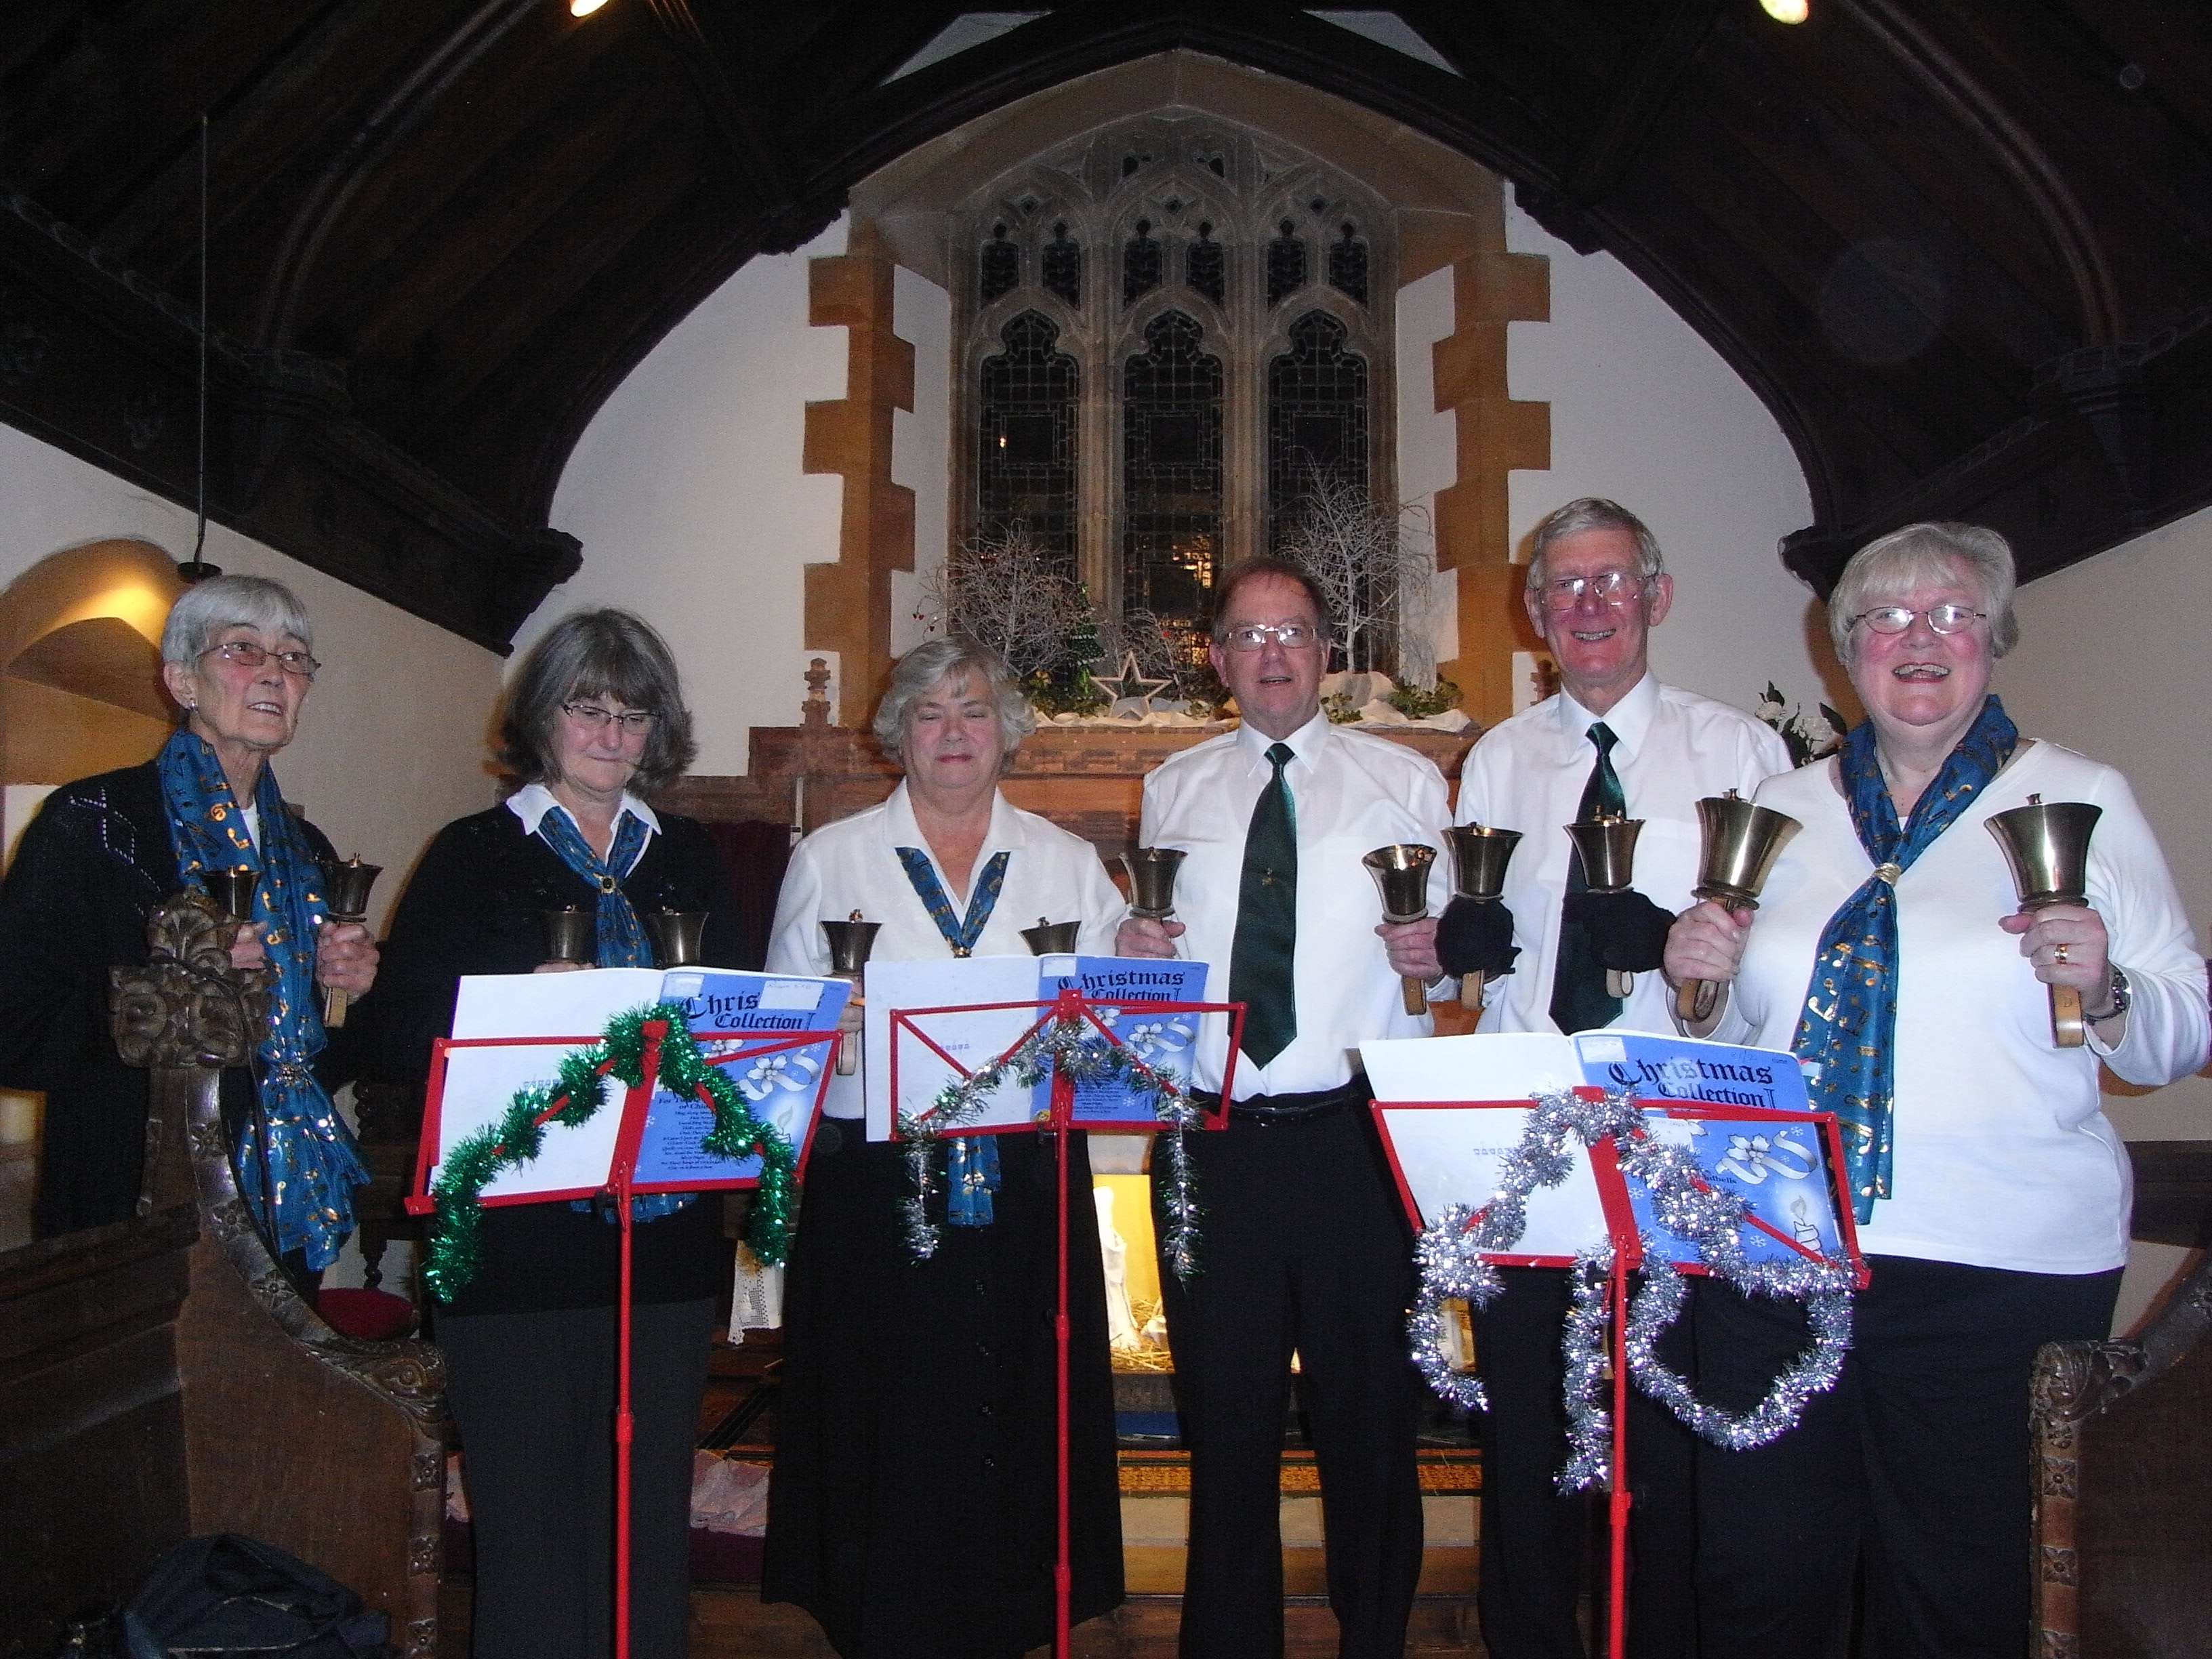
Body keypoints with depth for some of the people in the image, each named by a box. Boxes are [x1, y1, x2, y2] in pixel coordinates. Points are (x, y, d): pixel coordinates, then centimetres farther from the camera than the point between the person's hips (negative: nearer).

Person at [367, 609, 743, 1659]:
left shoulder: (690, 859, 14)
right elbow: (404, 1037, -4)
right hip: (516, 1241, -3)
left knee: (650, 1518, 11)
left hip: (667, 1231, 3)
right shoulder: (473, 854, 4)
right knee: (529, 1517, 3)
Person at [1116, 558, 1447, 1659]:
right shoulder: (1173, 790, 12)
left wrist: (1432, 956, -17)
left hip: (1357, 1141, -2)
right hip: (1211, 1144, 2)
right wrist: (1133, 950, -5)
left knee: (1370, 1419, 9)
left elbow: (1450, 949, 4)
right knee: (1224, 1422, 13)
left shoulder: (1405, 781, 5)